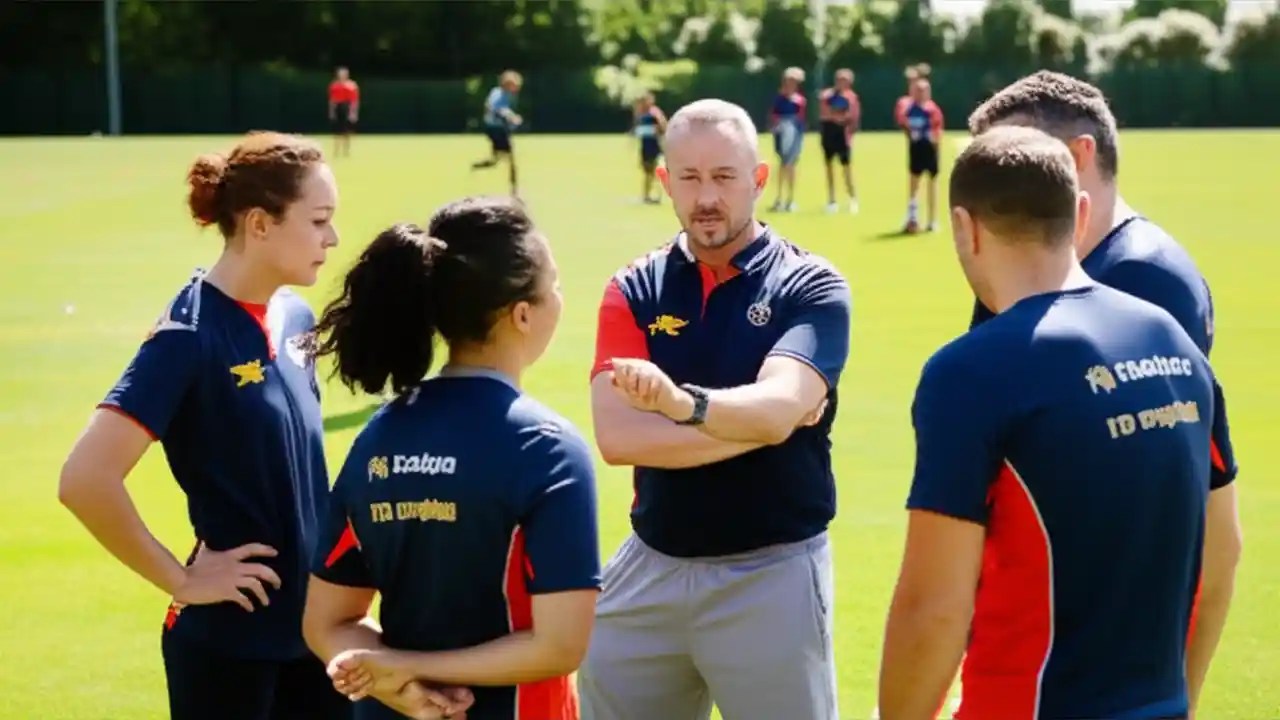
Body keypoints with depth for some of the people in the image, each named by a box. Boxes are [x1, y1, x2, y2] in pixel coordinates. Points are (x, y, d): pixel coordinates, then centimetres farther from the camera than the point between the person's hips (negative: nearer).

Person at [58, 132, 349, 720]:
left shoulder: (295, 318, 5)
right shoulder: (190, 336, -17)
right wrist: (181, 580, -16)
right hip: (229, 640, -7)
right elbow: (85, 480, -24)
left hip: (314, 624, 7)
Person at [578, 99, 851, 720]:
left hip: (771, 574, -3)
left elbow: (779, 409, -25)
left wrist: (686, 404, -43)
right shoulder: (634, 291, 2)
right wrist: (747, 424, -16)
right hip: (649, 571, 3)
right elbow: (617, 436, -13)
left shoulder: (810, 289, -6)